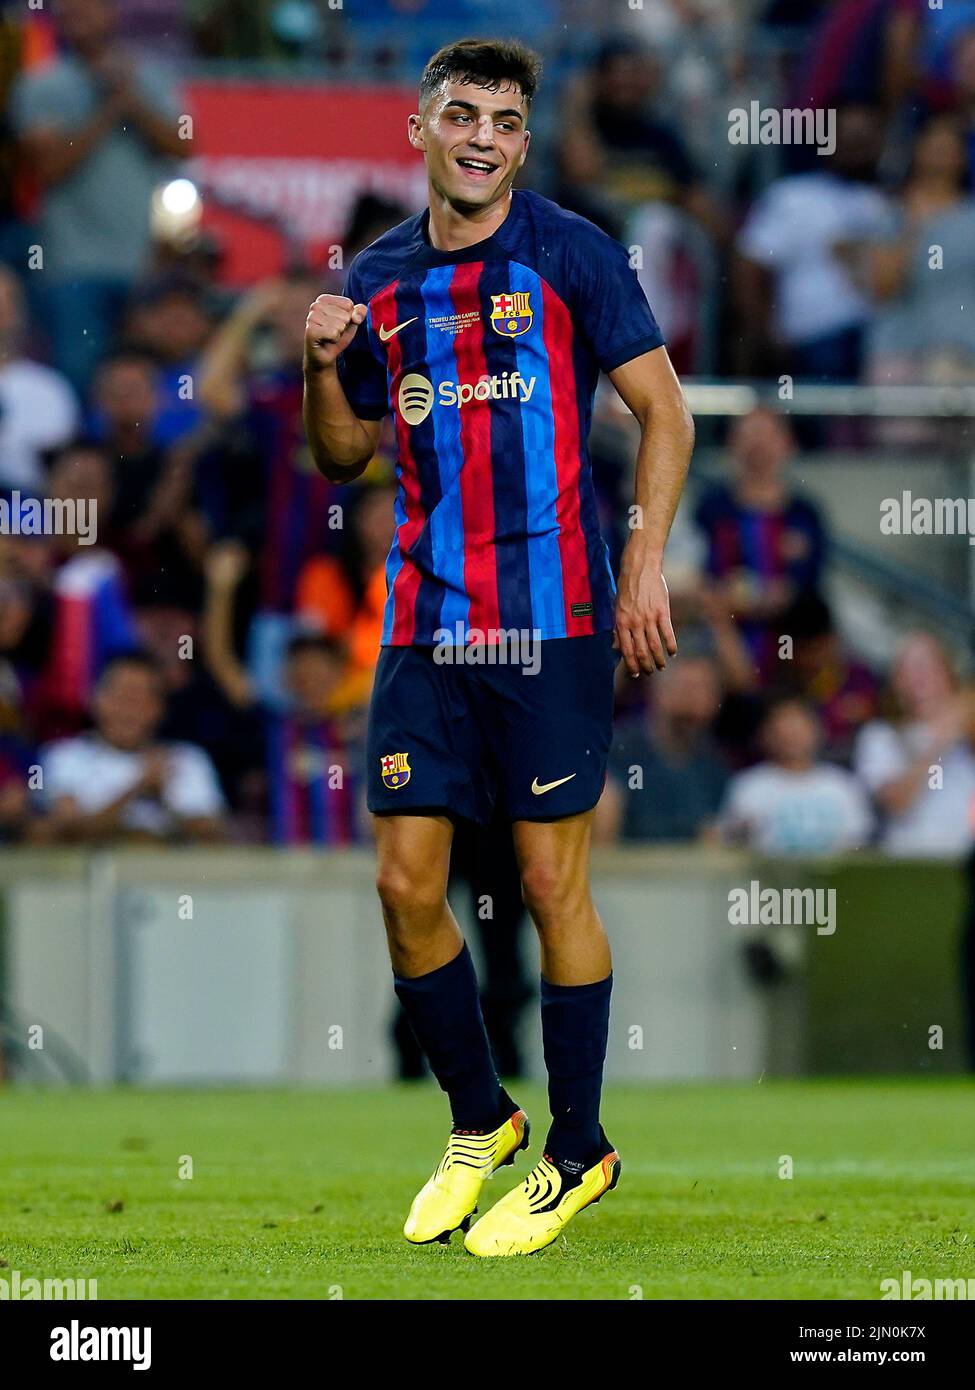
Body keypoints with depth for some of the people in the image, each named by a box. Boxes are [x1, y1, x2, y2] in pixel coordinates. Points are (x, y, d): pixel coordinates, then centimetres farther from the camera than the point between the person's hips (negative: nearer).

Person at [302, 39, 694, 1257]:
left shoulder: (571, 255, -3)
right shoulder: (379, 280, 10)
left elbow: (663, 410, -1)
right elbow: (344, 458, 17)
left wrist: (646, 563, -10)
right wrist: (323, 370, -3)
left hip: (552, 616, -4)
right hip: (426, 622, 4)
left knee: (551, 882, -2)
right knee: (405, 883, 2)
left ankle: (578, 1153, 10)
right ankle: (478, 1123, 21)